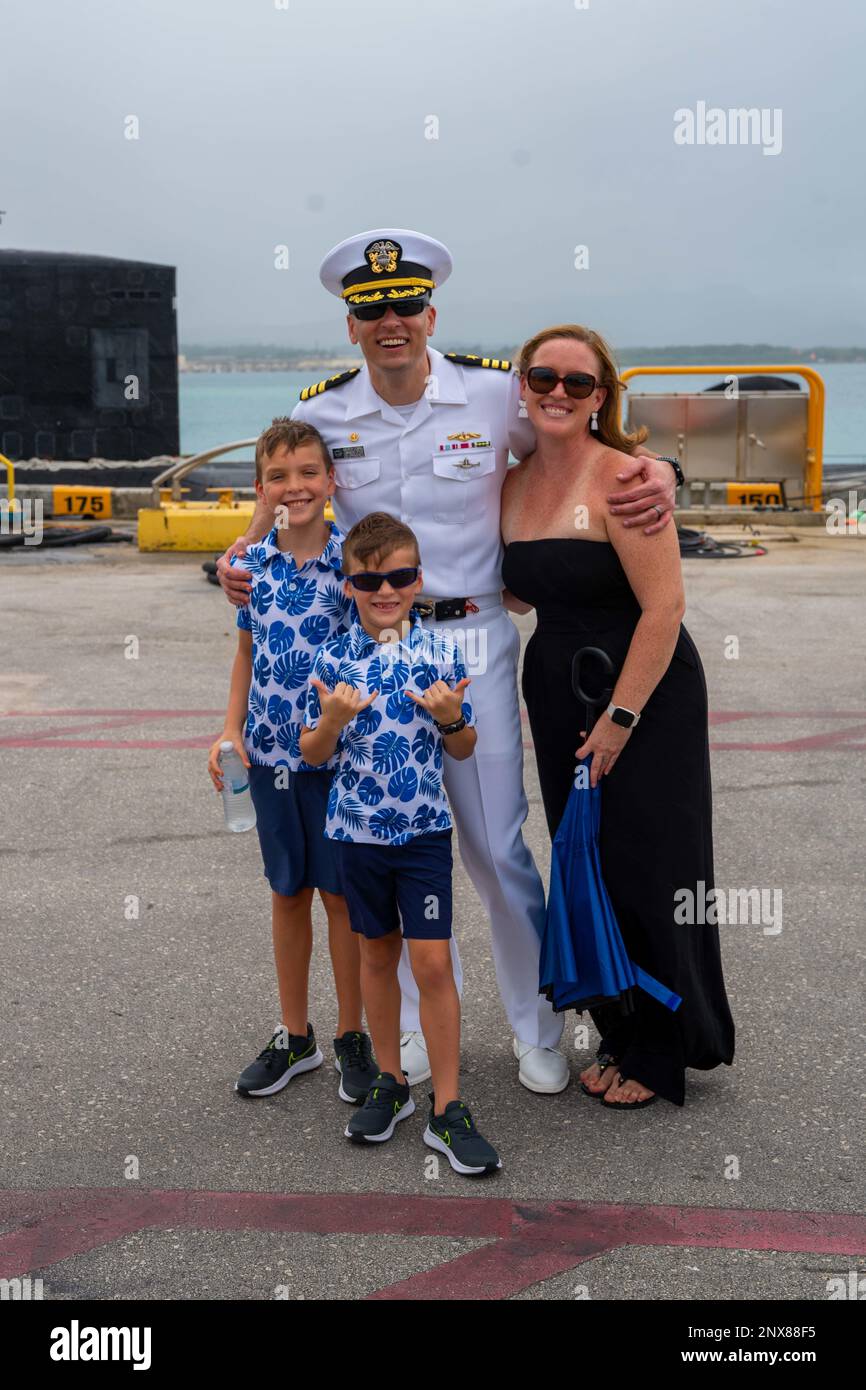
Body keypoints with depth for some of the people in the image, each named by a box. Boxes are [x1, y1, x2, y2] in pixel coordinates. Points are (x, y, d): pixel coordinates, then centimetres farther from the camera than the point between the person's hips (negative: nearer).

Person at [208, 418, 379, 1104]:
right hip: (270, 755, 3)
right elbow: (248, 653, 11)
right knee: (288, 893, 14)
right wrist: (231, 732, 4)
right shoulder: (252, 564, 2)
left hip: (340, 755, -3)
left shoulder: (353, 562, -8)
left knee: (341, 893, 6)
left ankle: (351, 1036, 22)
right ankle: (295, 1035, 28)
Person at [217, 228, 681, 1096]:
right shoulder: (321, 413, 1)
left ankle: (536, 1030, 24)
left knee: (497, 846, 3)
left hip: (472, 640, -2)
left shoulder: (496, 392, -5)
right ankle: (421, 1022, 31)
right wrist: (243, 558, 1)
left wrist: (655, 470, -13)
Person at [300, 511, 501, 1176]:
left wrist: (451, 718, -17)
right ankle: (391, 1082, 31)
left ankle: (448, 1110, 7)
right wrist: (331, 719, -19)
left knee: (433, 962, -4)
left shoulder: (442, 654, -5)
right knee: (378, 954, 15)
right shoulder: (333, 659, -5)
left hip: (425, 829, -1)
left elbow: (464, 751, 4)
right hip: (358, 830, 2)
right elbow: (314, 754, 1)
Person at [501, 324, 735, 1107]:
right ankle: (620, 1035, 30)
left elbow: (664, 606, -21)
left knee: (647, 871, 2)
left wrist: (621, 717, -21)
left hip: (645, 698, -7)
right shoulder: (514, 484, 5)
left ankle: (663, 1051, 21)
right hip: (557, 696, 7)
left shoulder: (622, 478, -17)